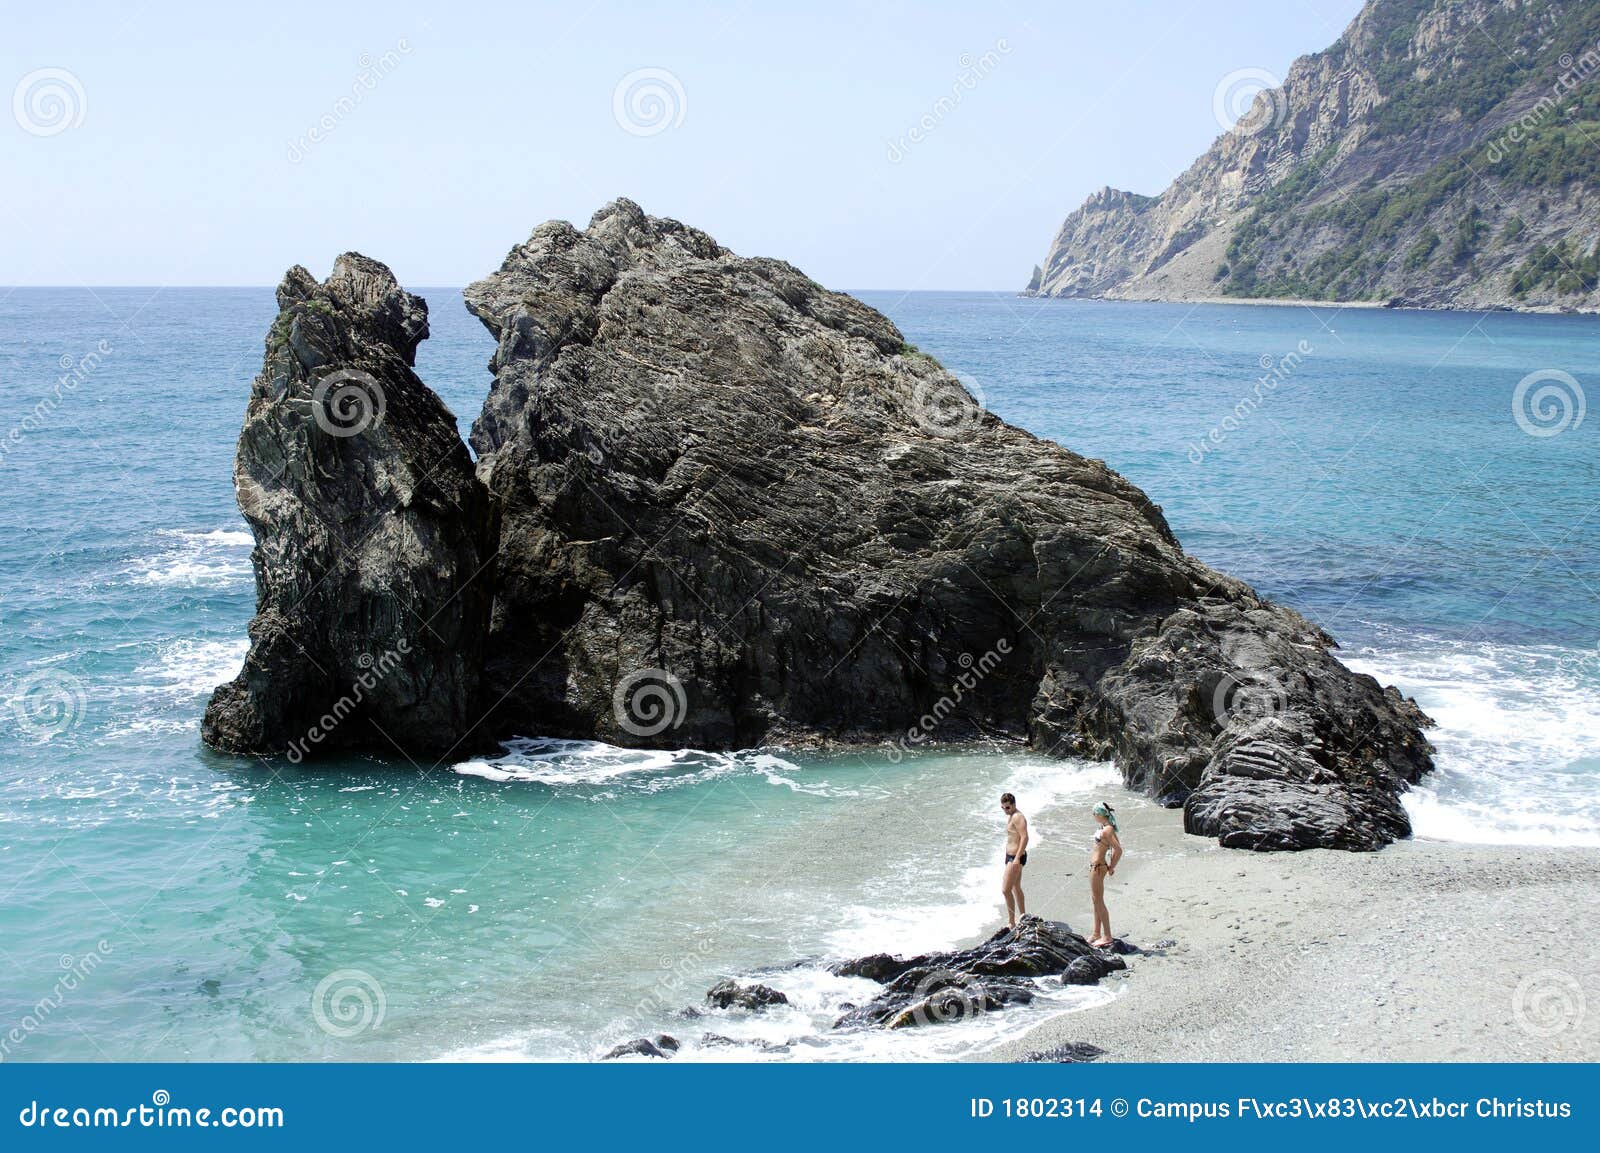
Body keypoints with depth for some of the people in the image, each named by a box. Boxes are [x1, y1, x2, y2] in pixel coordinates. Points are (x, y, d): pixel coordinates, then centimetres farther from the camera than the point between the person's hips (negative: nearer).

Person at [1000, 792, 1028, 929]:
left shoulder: (1017, 817, -18)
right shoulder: (1011, 817, 14)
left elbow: (1024, 837, -28)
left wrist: (1017, 858, -33)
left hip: (1016, 856, -11)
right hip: (1011, 856, 11)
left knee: (1006, 890, -12)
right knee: (1016, 888, 19)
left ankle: (1012, 923, -8)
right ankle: (1023, 918, 30)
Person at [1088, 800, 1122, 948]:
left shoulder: (1107, 830, -20)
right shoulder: (1105, 828, 9)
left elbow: (1118, 850, -26)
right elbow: (1116, 848, 19)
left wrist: (1111, 868, -16)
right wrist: (1111, 866, 15)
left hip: (1098, 867, -10)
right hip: (1094, 866, 10)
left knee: (1099, 902, -5)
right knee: (1096, 900, 16)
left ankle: (1107, 937, -1)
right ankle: (1096, 933, 25)